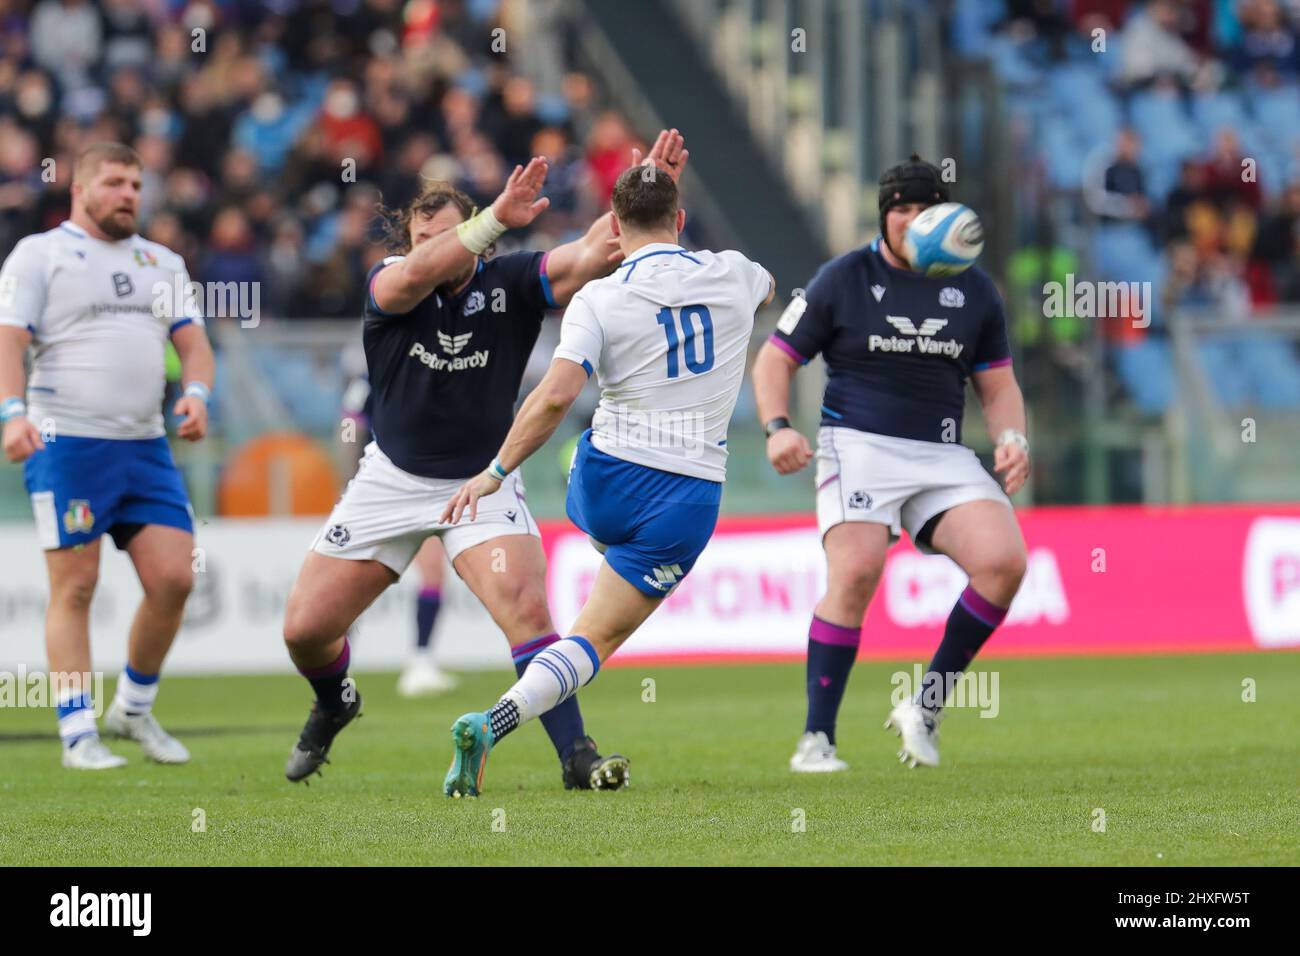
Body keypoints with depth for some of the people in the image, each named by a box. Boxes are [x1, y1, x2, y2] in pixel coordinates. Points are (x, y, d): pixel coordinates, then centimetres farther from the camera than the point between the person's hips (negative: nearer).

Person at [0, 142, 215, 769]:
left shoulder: (162, 264, 19)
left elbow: (193, 341, 14)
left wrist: (197, 394, -8)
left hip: (146, 447, 5)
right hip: (67, 443, -5)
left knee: (173, 579, -3)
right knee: (75, 588, -5)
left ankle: (134, 708, 16)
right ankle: (78, 735, -1)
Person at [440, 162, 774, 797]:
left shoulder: (598, 300, -8)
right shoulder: (733, 275, 1)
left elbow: (558, 393, -21)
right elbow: (766, 289, 28)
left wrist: (497, 471, -13)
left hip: (605, 483, 0)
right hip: (688, 496, 0)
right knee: (594, 641, 2)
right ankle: (489, 728, -19)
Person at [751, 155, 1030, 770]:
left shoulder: (973, 290, 12)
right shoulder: (842, 280, 4)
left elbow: (998, 387, 19)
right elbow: (775, 358, 7)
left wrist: (1011, 439, -2)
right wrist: (778, 427, -11)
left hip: (943, 458, 3)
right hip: (858, 444, -3)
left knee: (1004, 560, -20)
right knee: (856, 572, -26)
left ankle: (925, 708, -6)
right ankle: (816, 739, -17)